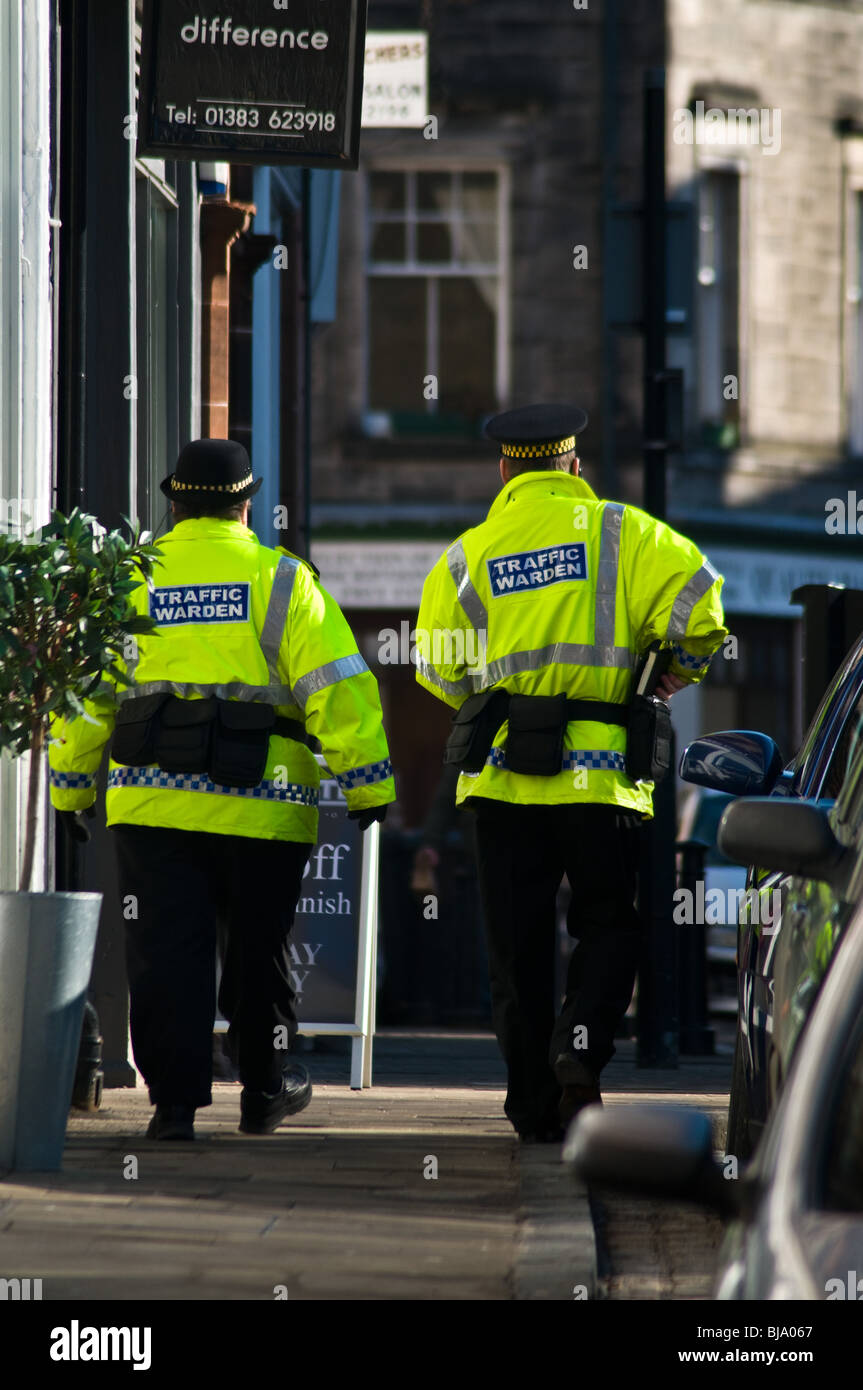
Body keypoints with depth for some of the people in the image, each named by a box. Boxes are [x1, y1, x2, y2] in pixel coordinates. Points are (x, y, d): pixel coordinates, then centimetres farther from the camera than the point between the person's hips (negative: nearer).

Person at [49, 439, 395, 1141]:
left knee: (166, 952, 2)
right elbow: (337, 687, -4)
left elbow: (84, 689, 11)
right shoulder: (283, 581, 2)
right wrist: (368, 785, -2)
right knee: (259, 951, 14)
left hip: (152, 804, 1)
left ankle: (174, 1099, -5)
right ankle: (265, 1091, 26)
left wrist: (71, 788, 20)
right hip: (261, 803, -1)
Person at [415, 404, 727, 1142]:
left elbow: (439, 672, 9)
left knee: (518, 946, 8)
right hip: (600, 774, -2)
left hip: (501, 776, 2)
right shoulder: (621, 533, 0)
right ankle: (582, 1043, -14)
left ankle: (535, 1105, 9)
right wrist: (680, 669, 6)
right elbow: (696, 595, -12)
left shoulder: (466, 556, 7)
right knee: (609, 925, 11)